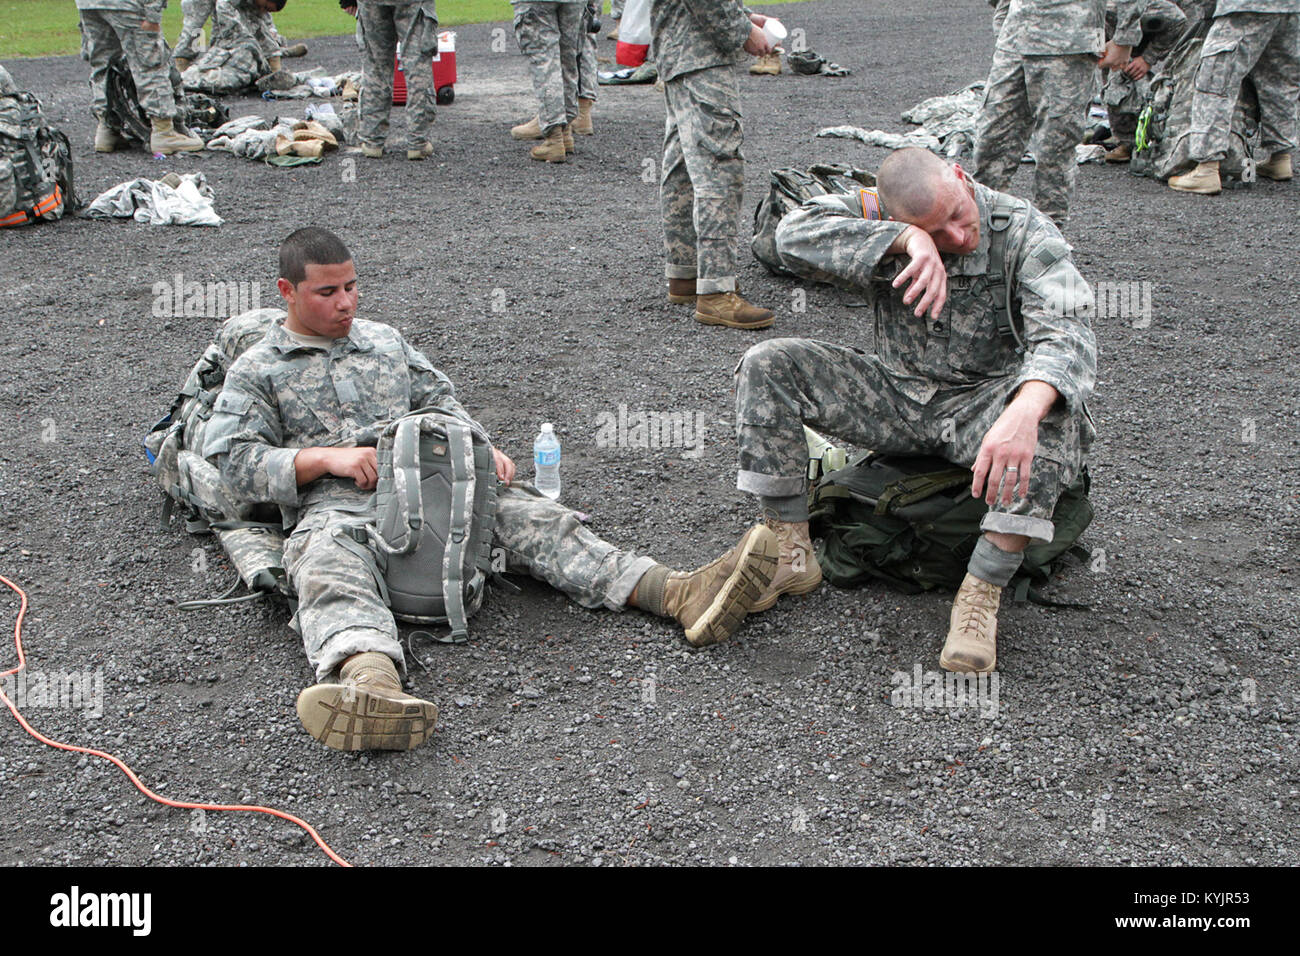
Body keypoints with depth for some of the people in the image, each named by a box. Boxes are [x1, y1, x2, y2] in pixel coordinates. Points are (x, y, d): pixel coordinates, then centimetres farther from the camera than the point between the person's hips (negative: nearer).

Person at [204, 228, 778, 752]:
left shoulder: (385, 340, 28)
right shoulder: (255, 372, 13)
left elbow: (438, 400, 29)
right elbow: (235, 461, 3)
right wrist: (325, 458, -11)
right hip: (335, 509, -4)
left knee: (526, 514, -19)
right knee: (329, 569, -39)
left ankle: (683, 596, -37)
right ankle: (372, 683, -73)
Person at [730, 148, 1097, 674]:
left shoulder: (1025, 231, -18)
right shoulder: (875, 218, -10)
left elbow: (1067, 334, -33)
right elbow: (794, 235, -29)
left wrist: (1023, 413, -55)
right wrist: (908, 239, -39)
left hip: (981, 403, -2)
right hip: (894, 395, 3)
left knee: (1056, 415, -36)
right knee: (766, 365, -15)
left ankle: (981, 594, -31)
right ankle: (791, 556, -11)